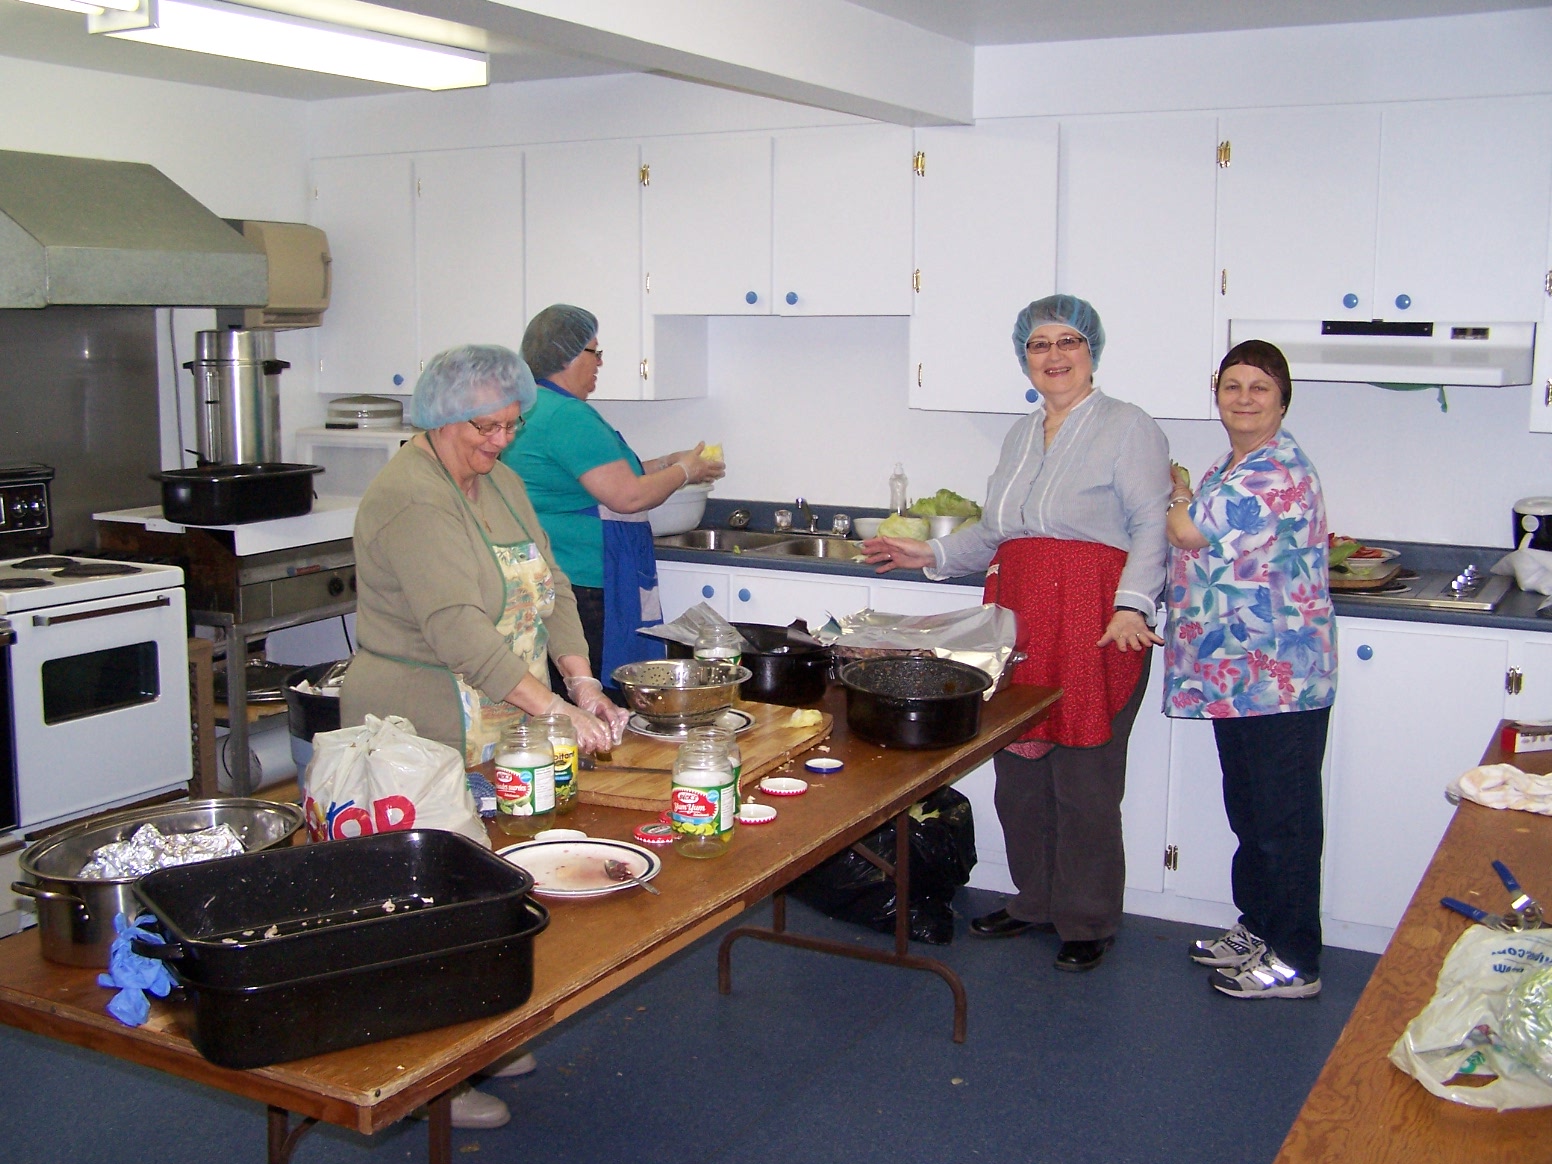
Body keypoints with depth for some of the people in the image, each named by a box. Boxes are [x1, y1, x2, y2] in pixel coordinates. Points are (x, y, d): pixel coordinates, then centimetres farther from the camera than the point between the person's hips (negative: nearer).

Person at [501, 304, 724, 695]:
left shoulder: (530, 406, 16)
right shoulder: (568, 415, -17)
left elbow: (605, 476, 22)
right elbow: (628, 496, -19)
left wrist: (667, 464, 20)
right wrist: (683, 472, -3)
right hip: (580, 587, -11)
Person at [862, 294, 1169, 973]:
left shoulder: (1128, 428, -1)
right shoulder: (1021, 435, 20)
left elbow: (1152, 527, -10)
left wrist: (1131, 606, -22)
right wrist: (931, 555, 17)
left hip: (1094, 629, -6)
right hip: (1018, 623, 7)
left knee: (1084, 780, -2)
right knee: (1018, 774, 9)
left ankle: (1089, 922, 14)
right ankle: (1035, 900, 27)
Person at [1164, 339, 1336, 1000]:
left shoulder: (1278, 472, -18)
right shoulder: (1229, 467, 14)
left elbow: (1192, 531, -20)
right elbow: (1210, 544, 21)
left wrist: (1172, 499, 1)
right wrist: (1181, 495, 5)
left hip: (1280, 680, -10)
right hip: (1236, 675, 10)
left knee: (1285, 820, 0)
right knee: (1248, 813, 19)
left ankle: (1295, 963, 10)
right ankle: (1258, 929, 33)